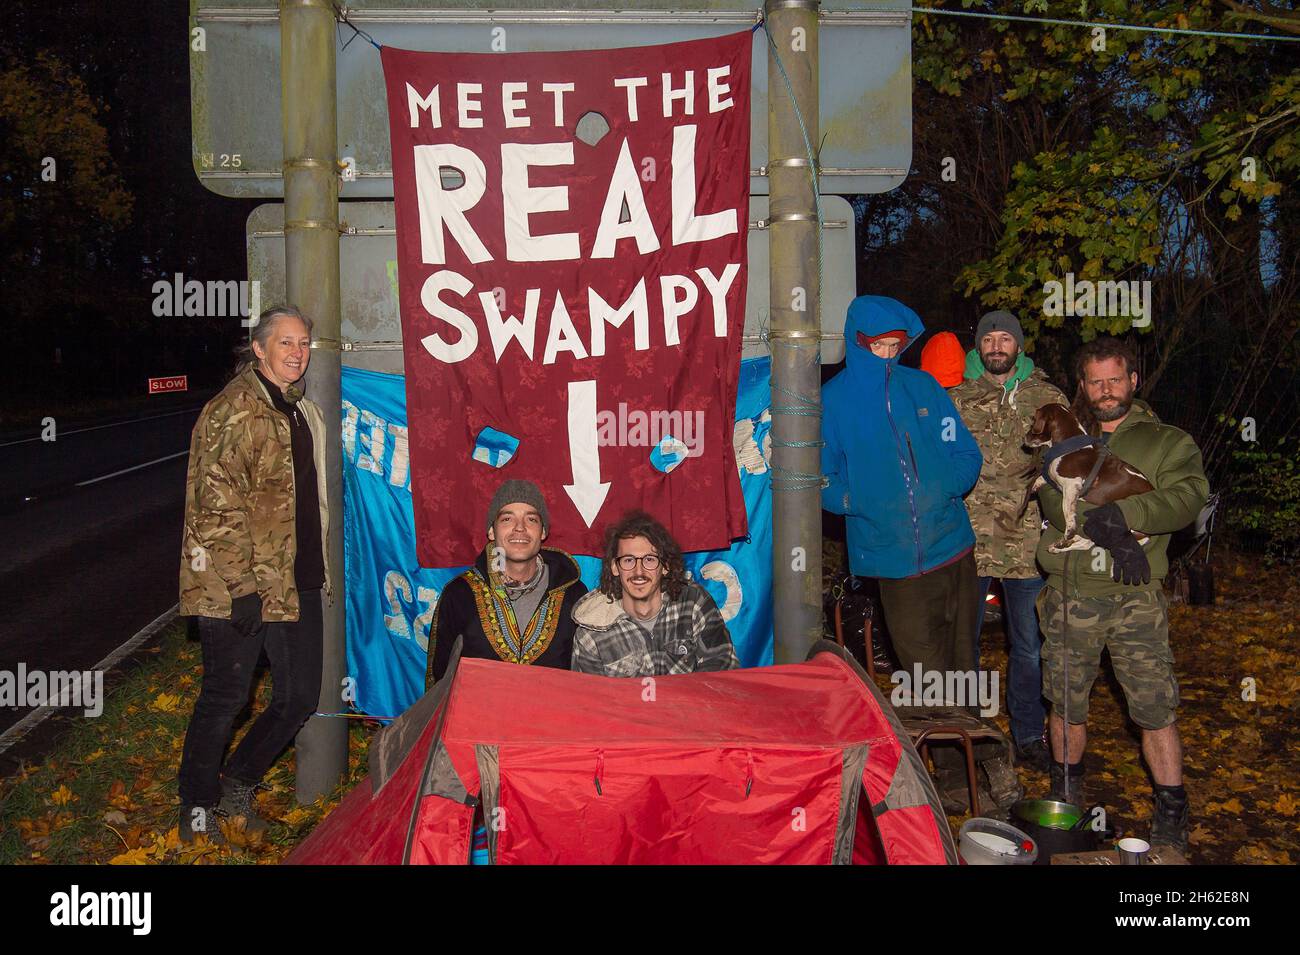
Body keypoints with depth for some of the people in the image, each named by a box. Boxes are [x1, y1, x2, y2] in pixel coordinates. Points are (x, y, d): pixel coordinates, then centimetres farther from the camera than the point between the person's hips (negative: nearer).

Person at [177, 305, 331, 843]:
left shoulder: (302, 412, 15)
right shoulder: (235, 410, -13)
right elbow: (217, 504, -18)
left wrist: (321, 575, 22)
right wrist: (242, 586, -20)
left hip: (295, 584, 8)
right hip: (242, 586, -8)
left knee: (300, 697, 11)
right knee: (226, 698, 5)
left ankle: (237, 783, 32)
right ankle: (197, 810, 25)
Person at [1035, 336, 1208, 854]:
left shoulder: (1168, 442, 10)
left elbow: (1188, 497, -10)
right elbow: (1054, 498, -6)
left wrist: (1124, 513, -25)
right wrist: (1112, 535, -19)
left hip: (1136, 596, -1)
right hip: (1070, 593, 2)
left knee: (1155, 705, -4)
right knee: (1067, 702, 10)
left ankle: (1171, 810, 13)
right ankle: (1065, 789, 32)